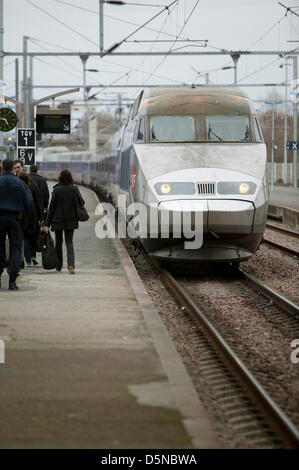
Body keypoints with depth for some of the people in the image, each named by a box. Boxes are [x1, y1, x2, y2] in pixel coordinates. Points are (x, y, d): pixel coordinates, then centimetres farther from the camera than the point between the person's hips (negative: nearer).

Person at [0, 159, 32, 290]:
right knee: (15, 247, 2)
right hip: (15, 217, 0)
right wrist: (31, 219, 9)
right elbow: (27, 202, 1)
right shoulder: (19, 183, -1)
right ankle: (12, 280, -8)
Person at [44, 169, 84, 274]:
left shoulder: (56, 190, -9)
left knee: (58, 242, 15)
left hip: (58, 220, -1)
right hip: (71, 220, 1)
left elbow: (51, 207, -7)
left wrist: (47, 223, -5)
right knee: (69, 242, 4)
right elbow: (81, 202, 3)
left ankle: (59, 265, 23)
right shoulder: (74, 189, -4)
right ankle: (71, 265, -16)